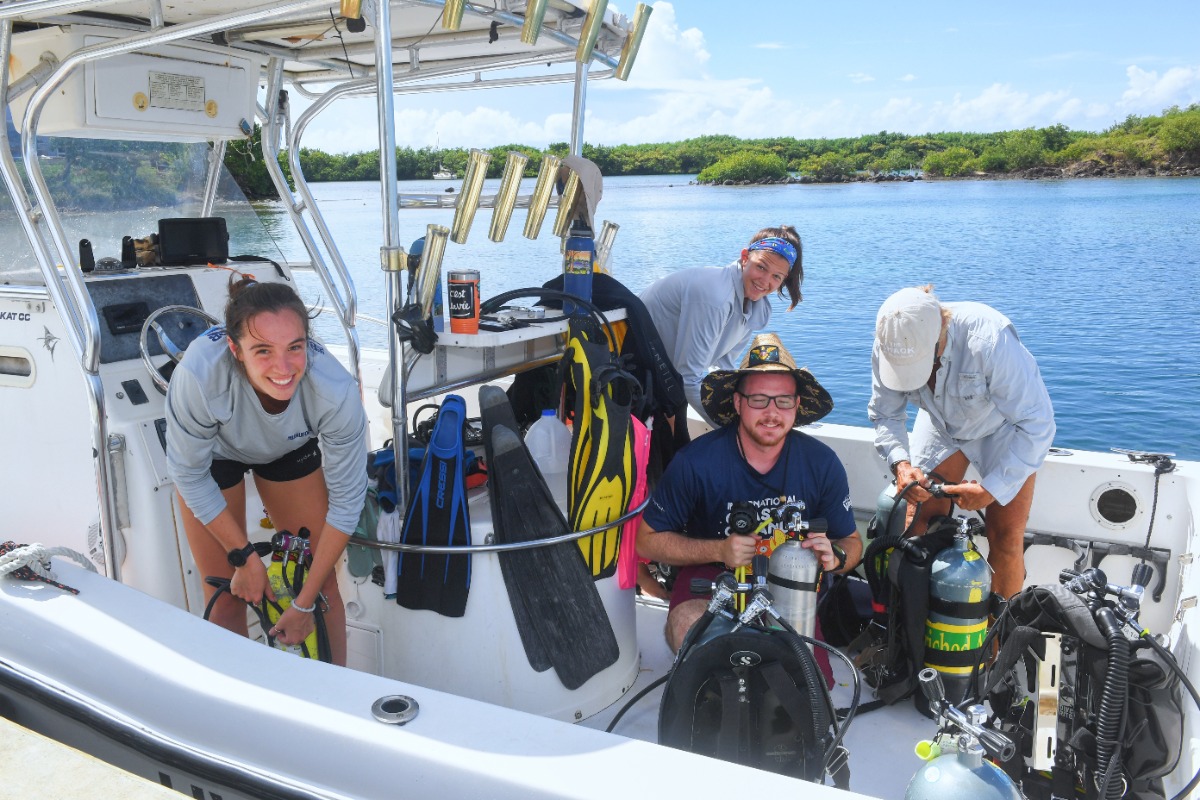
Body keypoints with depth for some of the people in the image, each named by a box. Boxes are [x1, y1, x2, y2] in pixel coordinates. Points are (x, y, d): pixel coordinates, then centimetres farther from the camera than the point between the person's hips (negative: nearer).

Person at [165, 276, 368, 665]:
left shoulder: (335, 390, -38)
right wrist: (245, 556, -17)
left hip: (292, 447, 1)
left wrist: (305, 604, -20)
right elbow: (190, 475, -21)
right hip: (214, 451, -1)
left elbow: (346, 500, -25)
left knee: (324, 583, 2)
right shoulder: (199, 375, -41)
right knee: (227, 598, 0)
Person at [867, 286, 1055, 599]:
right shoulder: (889, 346, -26)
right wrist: (901, 462, -30)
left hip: (1003, 427, -3)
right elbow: (885, 415, -12)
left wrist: (993, 488, -36)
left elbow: (1037, 424, -33)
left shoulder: (990, 341, -40)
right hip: (941, 426, 3)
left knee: (1005, 538, -8)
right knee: (919, 523, -6)